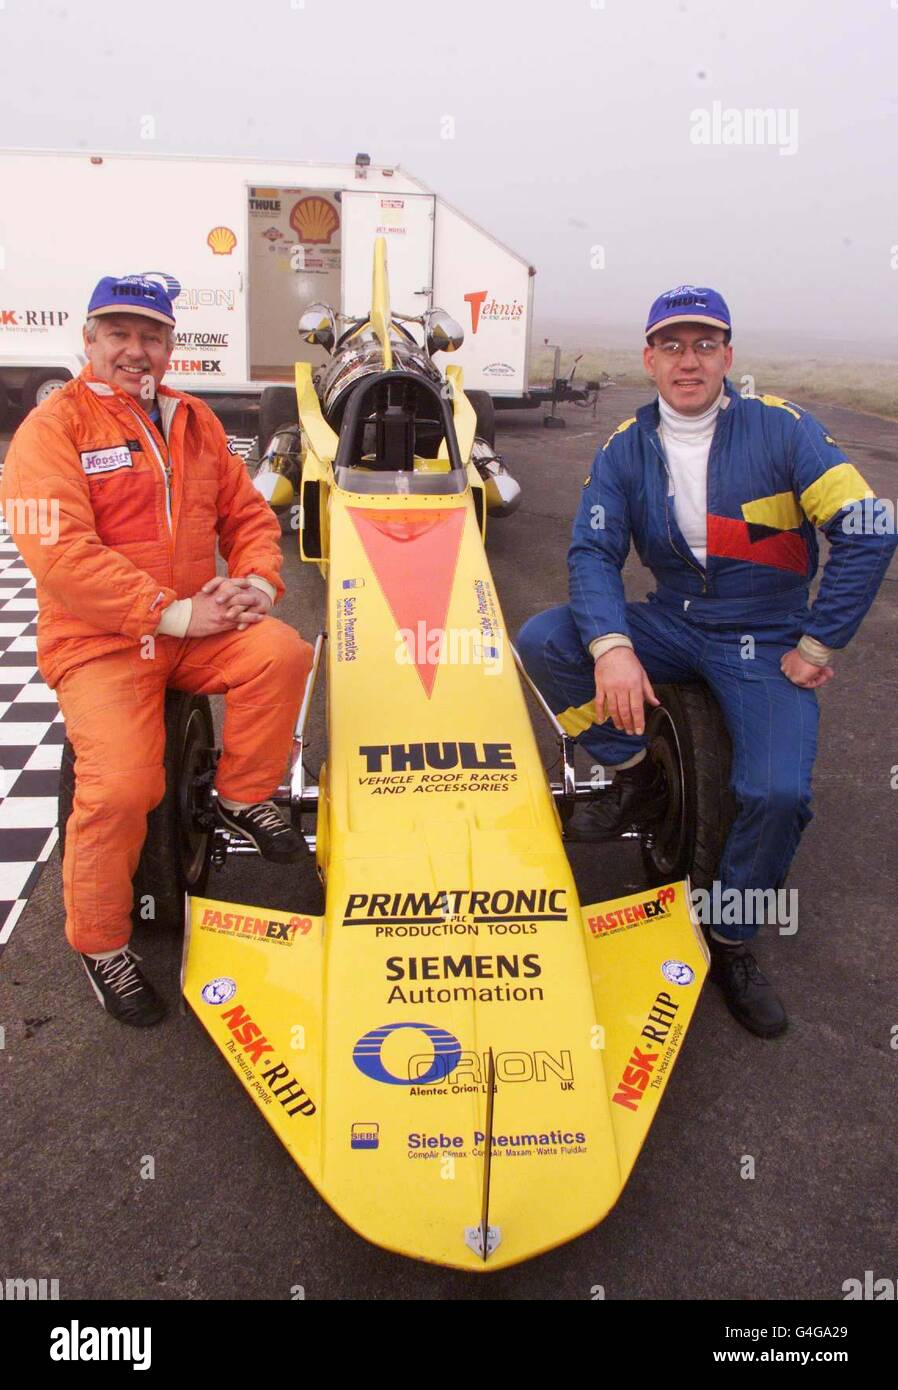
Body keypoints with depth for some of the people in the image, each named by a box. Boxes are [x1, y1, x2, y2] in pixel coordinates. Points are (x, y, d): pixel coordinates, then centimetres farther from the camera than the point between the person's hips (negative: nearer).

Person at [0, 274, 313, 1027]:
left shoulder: (195, 421, 14)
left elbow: (249, 515, 15)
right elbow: (60, 555, -18)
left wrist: (257, 584, -7)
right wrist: (175, 613, -21)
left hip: (197, 628, 5)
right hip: (100, 641, -5)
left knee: (280, 651, -25)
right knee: (121, 784, -23)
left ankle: (245, 796, -1)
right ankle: (101, 942, 2)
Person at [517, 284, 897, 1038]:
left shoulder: (781, 429, -11)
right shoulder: (626, 448, -1)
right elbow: (593, 552, -9)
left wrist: (815, 646, -13)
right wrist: (611, 645, -27)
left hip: (764, 641, -3)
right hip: (672, 623, 4)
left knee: (779, 793, -26)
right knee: (543, 640, -19)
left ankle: (731, 939, 1)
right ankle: (636, 779, 0)